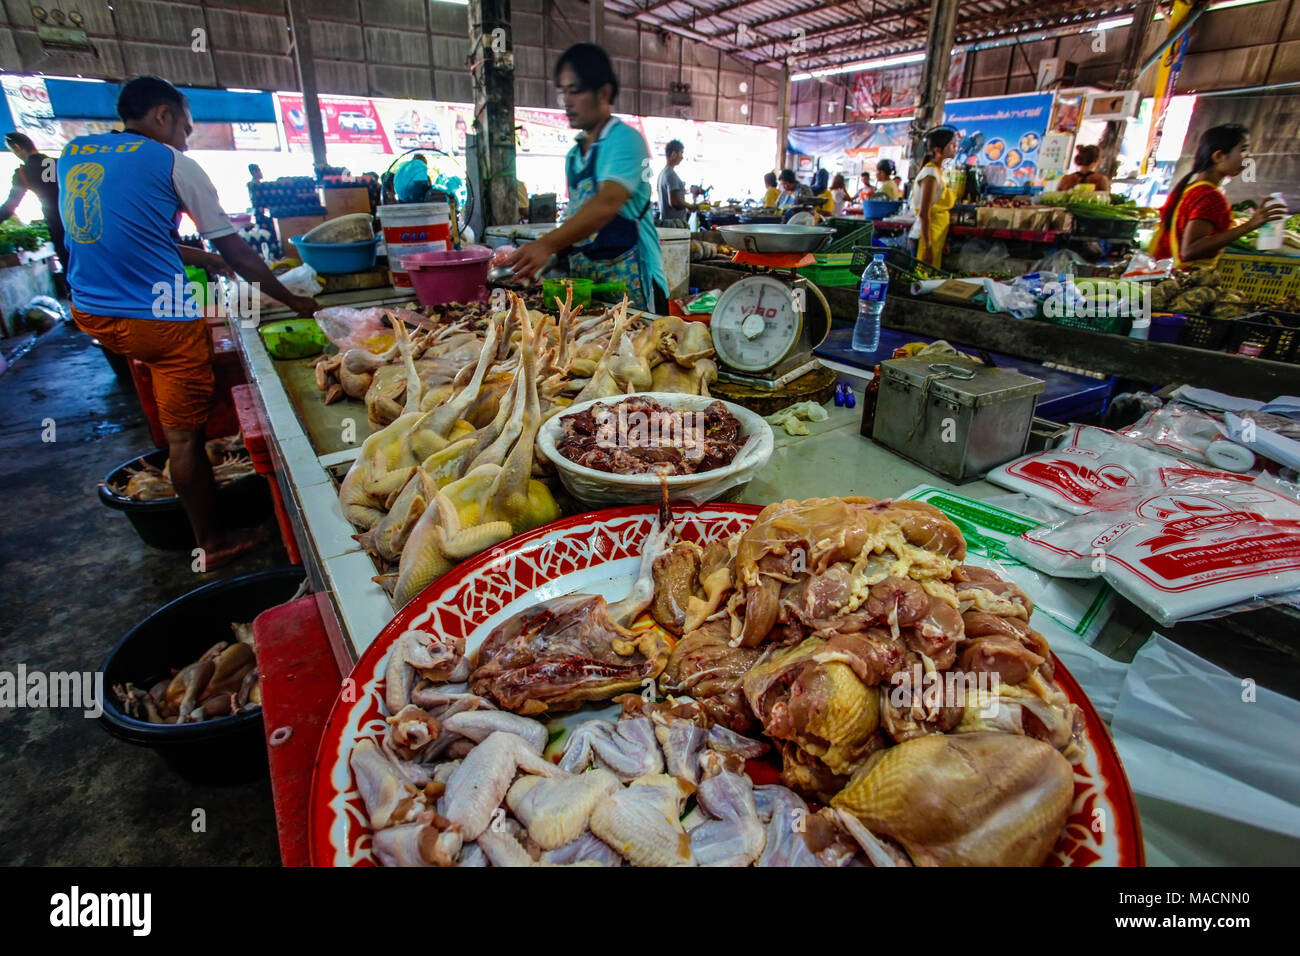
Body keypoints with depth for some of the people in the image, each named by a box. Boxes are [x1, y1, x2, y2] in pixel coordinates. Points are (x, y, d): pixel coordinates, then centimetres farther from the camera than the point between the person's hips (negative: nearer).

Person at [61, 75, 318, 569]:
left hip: (90, 314, 8)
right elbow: (234, 250, -4)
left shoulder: (72, 153, 14)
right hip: (158, 319, -7)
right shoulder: (172, 163, -5)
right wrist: (292, 300, 4)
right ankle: (212, 543, 10)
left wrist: (190, 255, 26)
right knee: (184, 434, -1)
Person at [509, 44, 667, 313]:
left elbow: (606, 205, -26)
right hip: (583, 278, 7)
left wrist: (547, 244, -36)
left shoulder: (625, 140, -10)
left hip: (628, 278, -7)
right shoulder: (574, 154, 15)